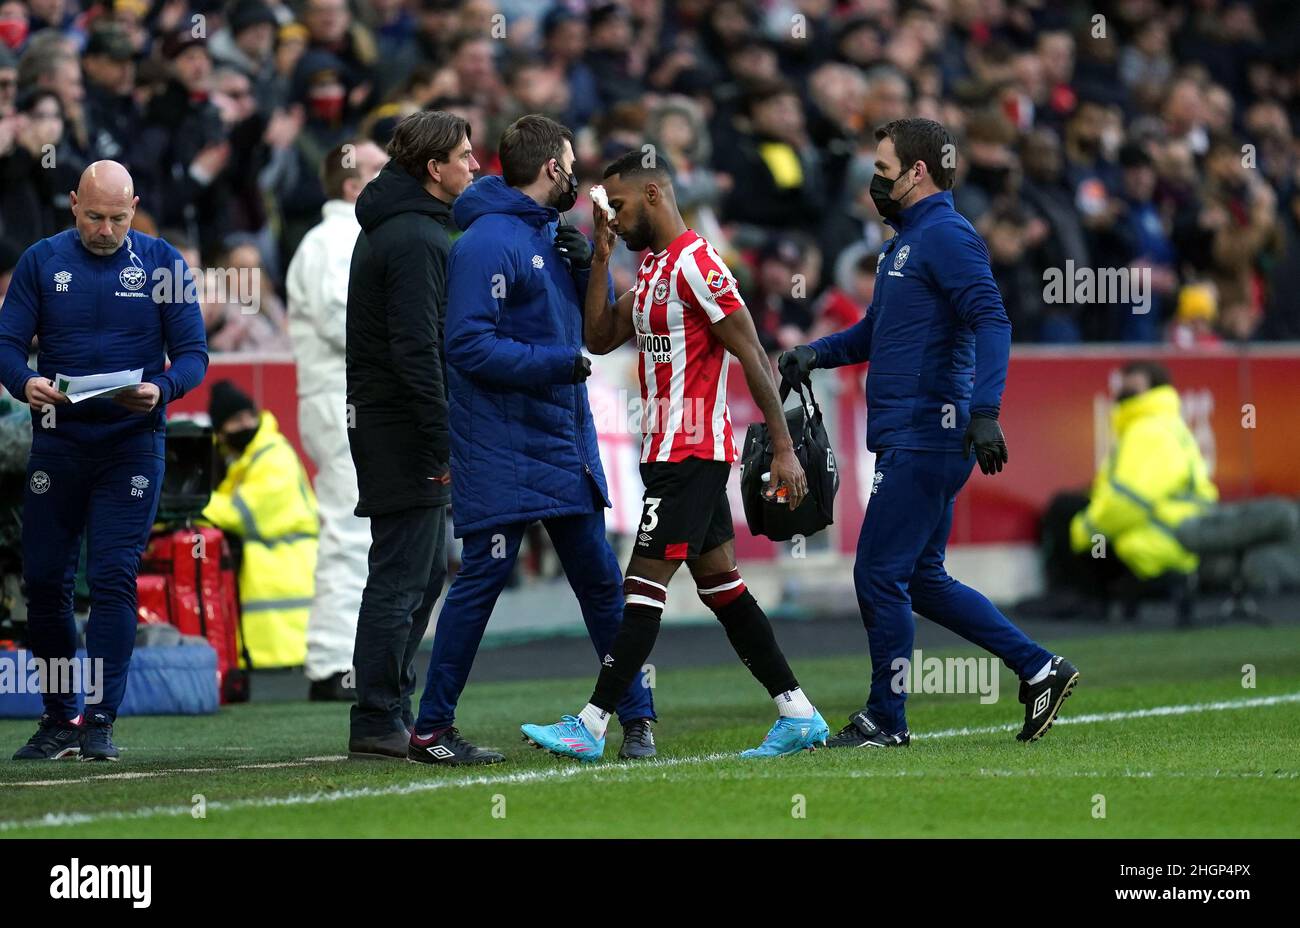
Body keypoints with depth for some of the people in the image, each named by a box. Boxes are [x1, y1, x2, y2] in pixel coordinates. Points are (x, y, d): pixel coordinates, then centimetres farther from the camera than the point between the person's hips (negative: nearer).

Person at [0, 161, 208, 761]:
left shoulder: (161, 263, 2)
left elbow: (193, 353, 0)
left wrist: (161, 389, -21)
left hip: (131, 442, -2)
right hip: (58, 438, 2)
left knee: (113, 579, -10)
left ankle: (101, 720, -8)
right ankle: (59, 720, 17)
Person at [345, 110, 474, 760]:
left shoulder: (389, 230, 17)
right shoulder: (415, 237, -16)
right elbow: (417, 349, -22)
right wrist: (444, 442, -21)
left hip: (385, 423, 11)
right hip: (406, 434, -11)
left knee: (428, 570, 16)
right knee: (401, 579, -7)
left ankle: (394, 707, 20)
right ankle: (377, 724, -5)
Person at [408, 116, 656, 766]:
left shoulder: (550, 233, 14)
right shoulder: (487, 242, -14)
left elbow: (593, 320, 20)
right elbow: (469, 345, -20)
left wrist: (585, 265, 2)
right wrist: (557, 363, -20)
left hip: (565, 443, 8)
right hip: (501, 450, -8)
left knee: (599, 577, 8)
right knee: (482, 579, -5)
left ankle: (636, 716, 15)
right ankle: (432, 729, 3)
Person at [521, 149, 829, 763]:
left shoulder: (695, 265, -15)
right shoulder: (652, 268, 15)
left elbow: (753, 357, -17)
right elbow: (599, 339, 16)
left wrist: (783, 448, -19)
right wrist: (601, 257, 8)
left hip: (689, 453, -10)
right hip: (670, 452, 10)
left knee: (644, 585, -9)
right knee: (719, 585, 10)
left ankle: (591, 726, -8)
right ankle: (798, 716, 12)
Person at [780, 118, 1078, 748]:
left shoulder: (946, 236, -12)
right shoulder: (905, 242, 21)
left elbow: (991, 320, -22)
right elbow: (874, 332, 31)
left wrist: (984, 411, -33)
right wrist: (815, 354, 13)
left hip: (926, 440, -11)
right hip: (909, 438, 11)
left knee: (879, 576, -6)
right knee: (921, 580, 13)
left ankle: (885, 721, 2)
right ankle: (1039, 670, 16)